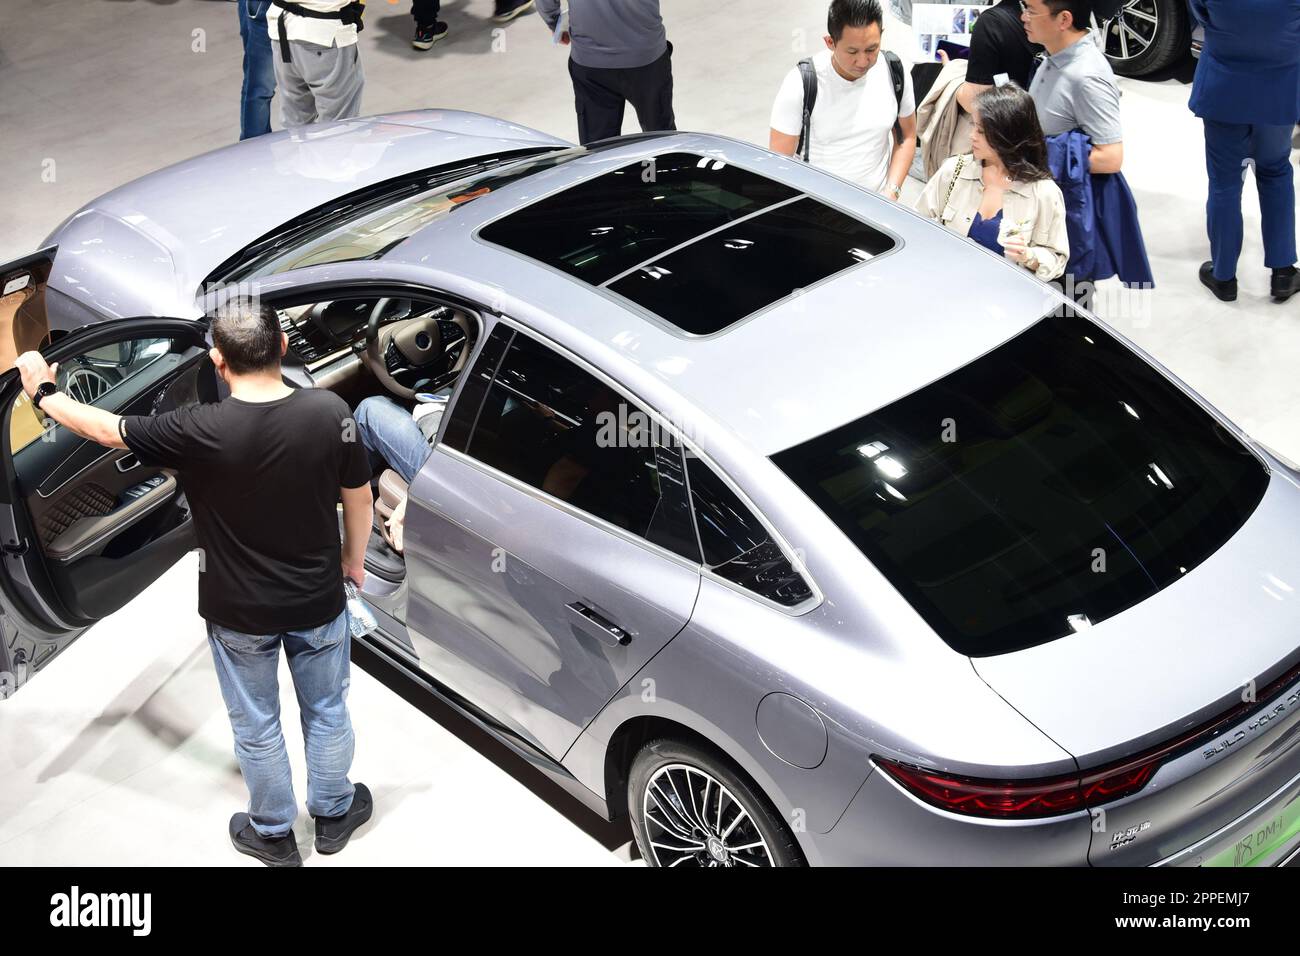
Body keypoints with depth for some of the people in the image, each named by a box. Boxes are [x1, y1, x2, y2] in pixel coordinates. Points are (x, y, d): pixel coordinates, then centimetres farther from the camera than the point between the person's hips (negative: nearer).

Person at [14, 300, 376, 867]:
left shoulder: (199, 431, -25)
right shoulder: (329, 411, -20)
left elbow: (106, 430, -11)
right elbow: (358, 494, -5)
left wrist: (42, 391, 8)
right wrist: (354, 557, 14)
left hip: (240, 612, -1)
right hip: (319, 601, 2)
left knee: (256, 726, 19)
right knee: (327, 713, 23)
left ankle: (272, 834, 38)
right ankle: (334, 812, 43)